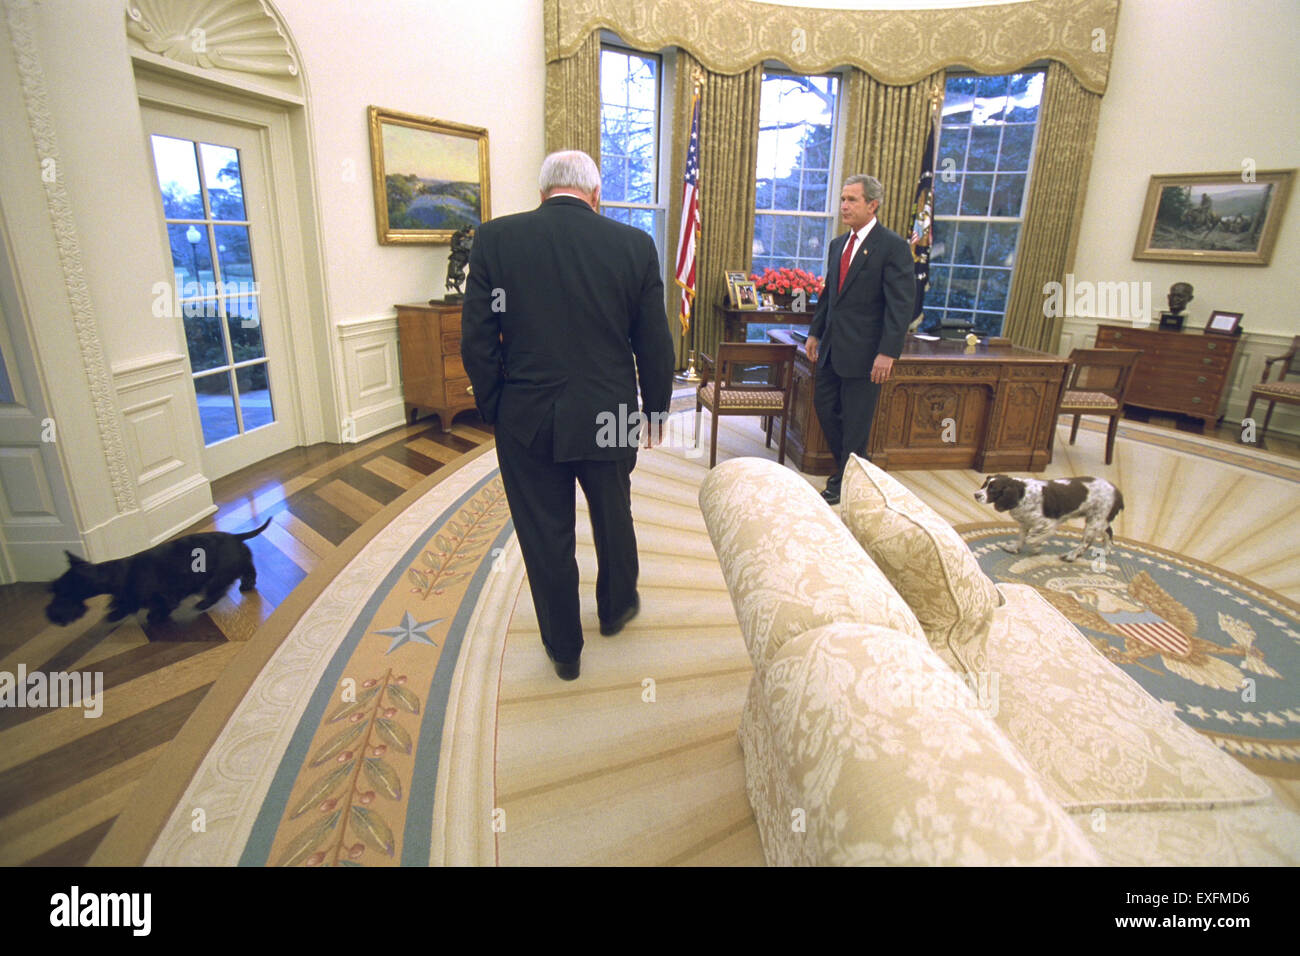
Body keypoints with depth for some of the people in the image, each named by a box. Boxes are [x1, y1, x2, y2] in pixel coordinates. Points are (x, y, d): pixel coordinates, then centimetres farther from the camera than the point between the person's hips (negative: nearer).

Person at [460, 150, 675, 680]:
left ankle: (564, 650, 31)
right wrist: (655, 411, 11)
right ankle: (616, 607, 48)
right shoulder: (634, 244, -5)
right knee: (613, 519, 24)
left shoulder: (495, 238, -6)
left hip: (527, 422, 0)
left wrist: (495, 408, 6)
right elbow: (655, 343, -2)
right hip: (610, 416, 1)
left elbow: (477, 339, -7)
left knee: (545, 538, 13)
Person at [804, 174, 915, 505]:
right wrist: (815, 333, 16)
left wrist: (888, 353, -20)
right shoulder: (838, 244, 12)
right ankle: (848, 466, 33)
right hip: (833, 347, 7)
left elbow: (901, 304, -14)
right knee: (824, 406, 13)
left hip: (864, 351, -7)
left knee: (855, 419, 3)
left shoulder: (893, 246, -10)